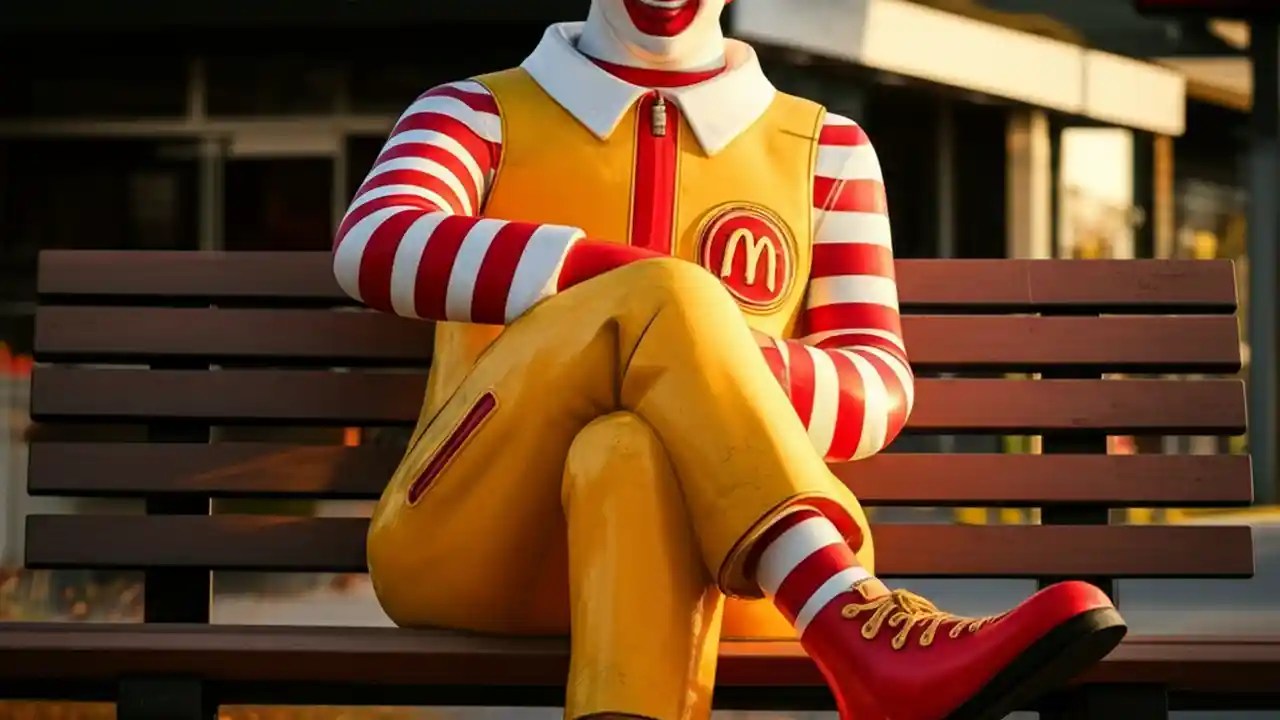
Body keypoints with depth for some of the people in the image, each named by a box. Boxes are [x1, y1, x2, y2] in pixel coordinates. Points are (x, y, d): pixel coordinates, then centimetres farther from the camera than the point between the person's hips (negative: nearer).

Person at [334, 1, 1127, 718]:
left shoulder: (823, 148, 20)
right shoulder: (475, 115, 15)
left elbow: (880, 390, 8)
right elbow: (373, 247, -8)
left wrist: (716, 353, -16)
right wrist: (636, 280, -23)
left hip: (711, 565, 1)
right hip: (476, 541, -1)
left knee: (630, 450, -37)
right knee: (656, 302, -30)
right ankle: (865, 636, -48)